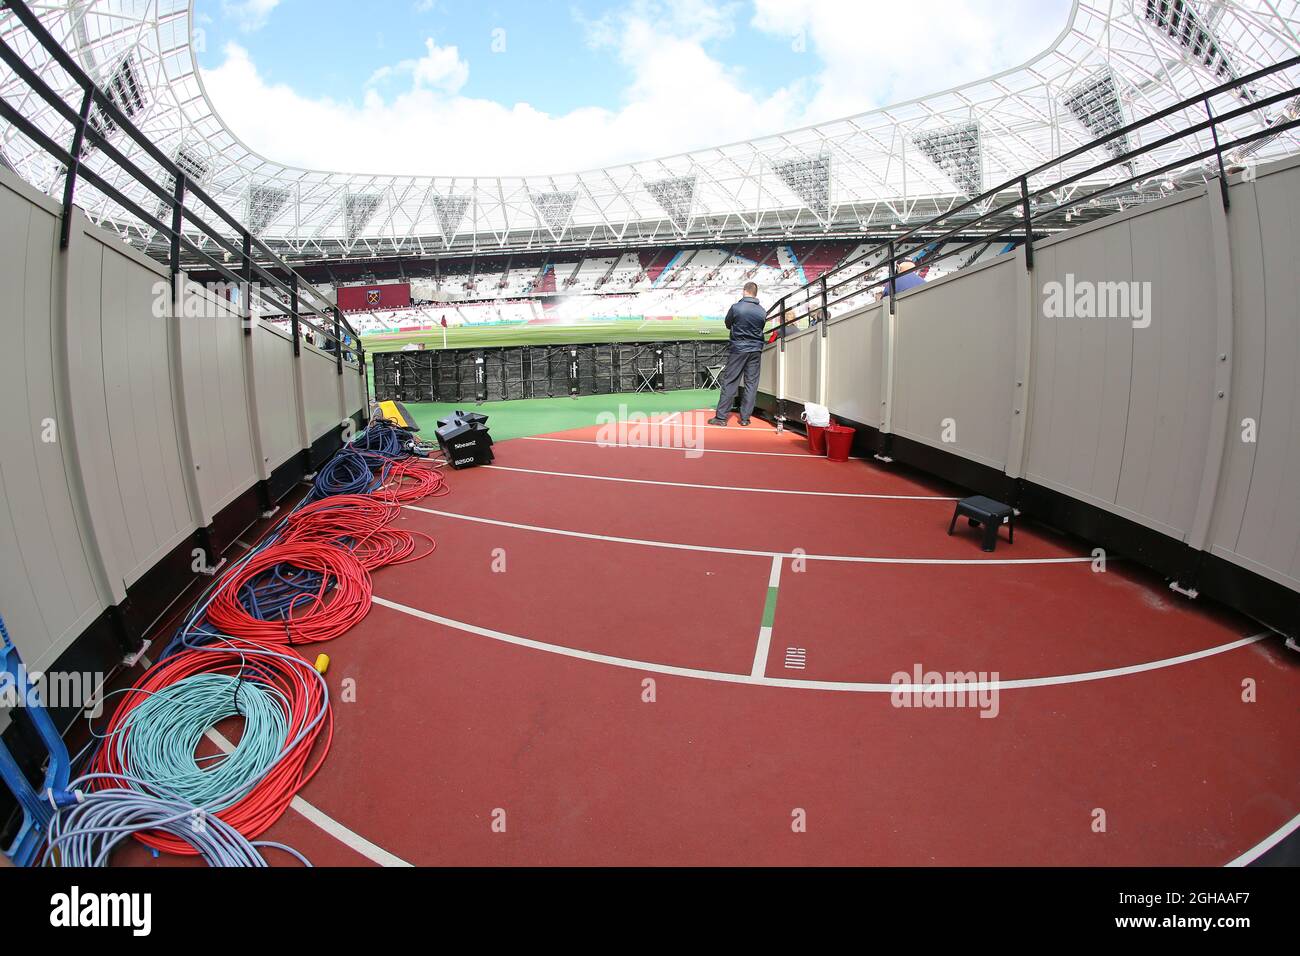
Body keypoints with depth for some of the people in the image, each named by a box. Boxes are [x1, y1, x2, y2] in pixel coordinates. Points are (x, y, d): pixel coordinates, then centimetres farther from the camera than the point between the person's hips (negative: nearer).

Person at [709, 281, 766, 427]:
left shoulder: (736, 308, -10)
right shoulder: (762, 312, -1)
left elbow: (728, 325, 5)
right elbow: (761, 329, 10)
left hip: (738, 349, -3)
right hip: (756, 350, 3)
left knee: (729, 382, 1)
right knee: (751, 383, 7)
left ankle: (721, 417, 0)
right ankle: (745, 418, 9)